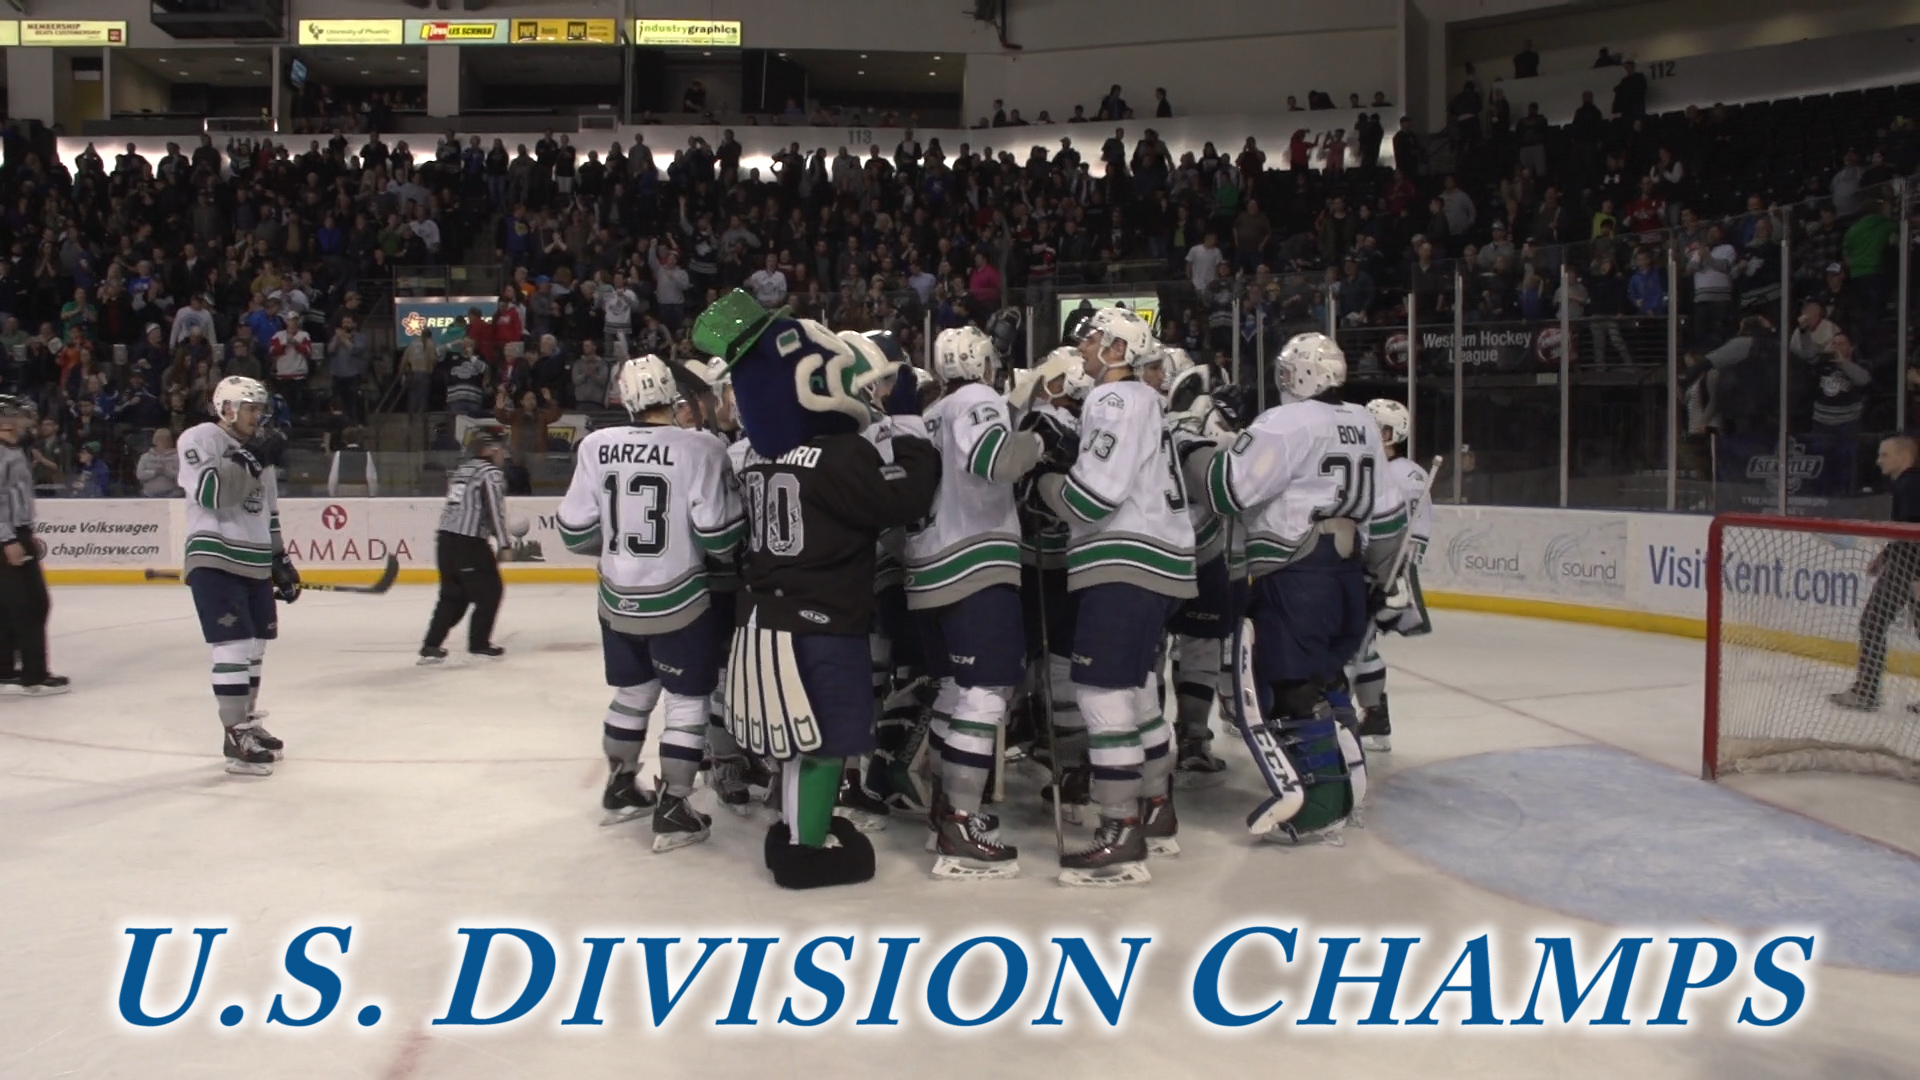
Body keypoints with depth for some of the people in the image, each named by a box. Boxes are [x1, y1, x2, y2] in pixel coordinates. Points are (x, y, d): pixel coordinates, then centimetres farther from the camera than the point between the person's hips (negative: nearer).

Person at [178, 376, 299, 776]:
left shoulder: (258, 450, 18)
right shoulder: (200, 439, -7)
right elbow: (210, 493, -23)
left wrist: (280, 560, 20)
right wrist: (251, 460, -24)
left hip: (255, 563, 8)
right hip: (214, 559, -8)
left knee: (255, 645, 13)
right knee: (234, 645, -14)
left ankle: (248, 722, 26)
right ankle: (236, 736, -11)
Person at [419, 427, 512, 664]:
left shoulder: (460, 472, 20)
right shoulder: (491, 473, -7)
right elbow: (495, 511, -14)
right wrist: (505, 545, -11)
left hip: (445, 539, 8)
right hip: (469, 544, -8)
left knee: (452, 595, 15)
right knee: (490, 592, 7)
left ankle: (431, 646, 11)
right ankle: (479, 645, 11)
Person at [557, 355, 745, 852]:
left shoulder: (596, 445, -4)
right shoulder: (701, 447, -17)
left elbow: (575, 532, 1)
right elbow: (718, 535, -16)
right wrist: (733, 546, 6)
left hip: (618, 601, 5)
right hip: (680, 604, -5)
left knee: (632, 692, 23)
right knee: (686, 700, 8)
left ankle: (620, 788, 38)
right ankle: (672, 811, 8)